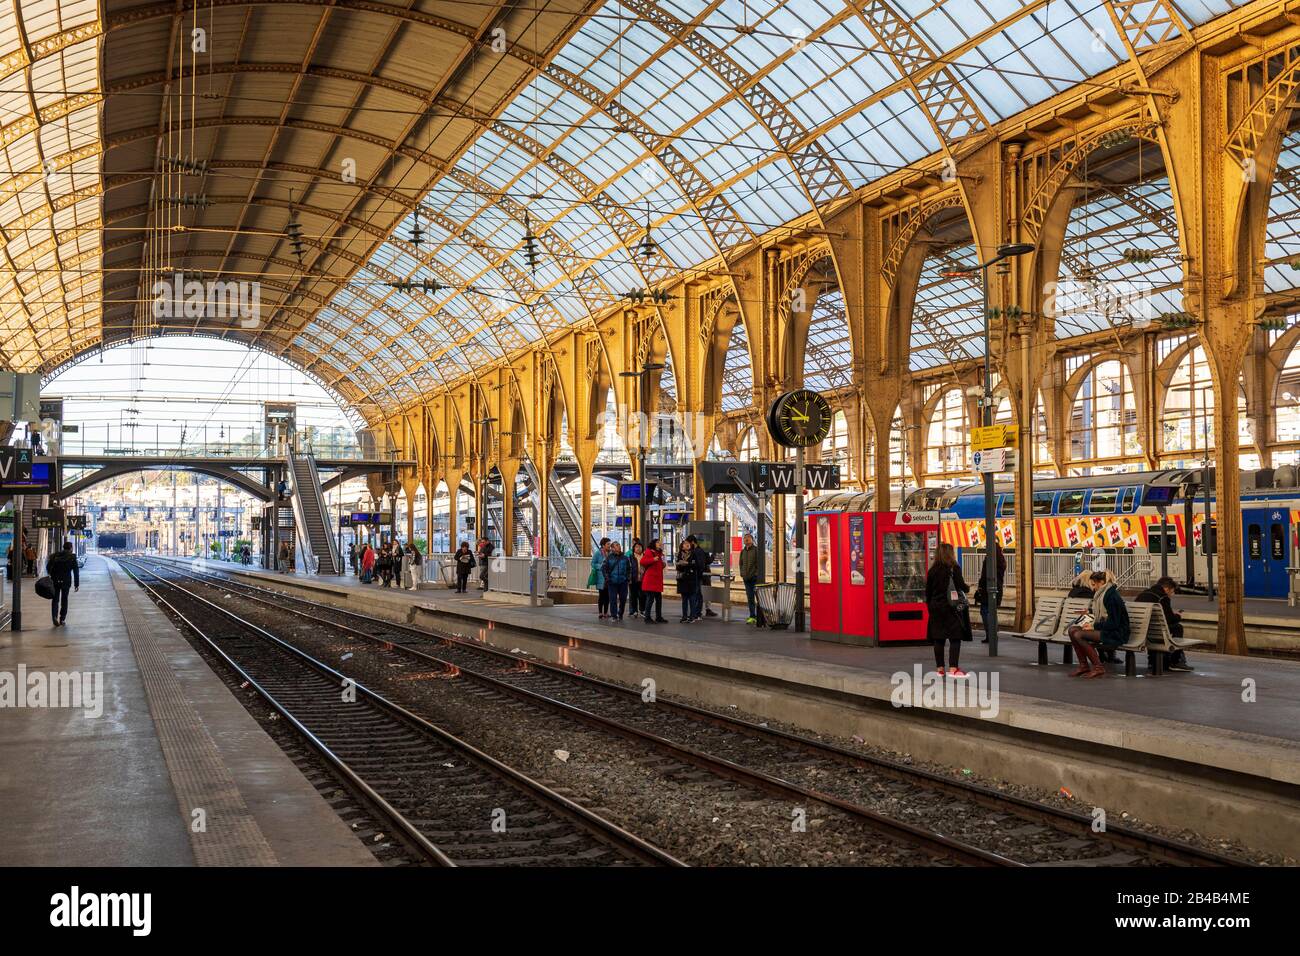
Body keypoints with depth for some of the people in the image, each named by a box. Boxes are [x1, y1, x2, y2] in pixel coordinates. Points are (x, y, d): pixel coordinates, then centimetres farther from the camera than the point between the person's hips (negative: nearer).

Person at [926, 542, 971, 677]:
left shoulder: (932, 570, 6)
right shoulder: (954, 568, -7)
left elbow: (928, 591, 8)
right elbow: (961, 586, -9)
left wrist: (930, 606, 17)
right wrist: (967, 587, 13)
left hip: (936, 607, 5)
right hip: (952, 607, -5)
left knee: (938, 638, 7)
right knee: (955, 638, -2)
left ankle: (939, 668, 10)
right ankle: (953, 668, -7)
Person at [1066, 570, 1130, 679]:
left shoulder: (1111, 596, -17)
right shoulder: (1100, 595, 13)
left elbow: (1114, 623, -21)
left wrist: (1094, 626, -15)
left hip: (1116, 634, -10)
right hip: (1105, 629, 10)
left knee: (1079, 635, -25)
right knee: (1072, 630, -4)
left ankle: (1098, 668, -16)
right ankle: (1083, 665, -1)